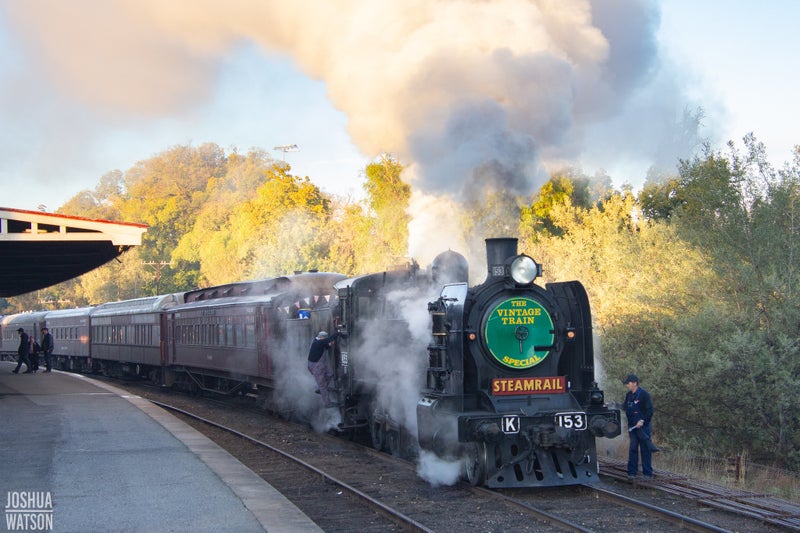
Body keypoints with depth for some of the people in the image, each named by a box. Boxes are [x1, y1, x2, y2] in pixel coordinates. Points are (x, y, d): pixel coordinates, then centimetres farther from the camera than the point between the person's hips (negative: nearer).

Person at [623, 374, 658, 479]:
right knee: (632, 449, 8)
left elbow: (649, 410, -13)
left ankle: (647, 473, 3)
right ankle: (632, 472, 13)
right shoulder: (628, 395, 12)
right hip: (632, 427, 6)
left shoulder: (644, 394, -10)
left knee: (645, 449, -2)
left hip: (642, 426, -6)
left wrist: (642, 421, -21)